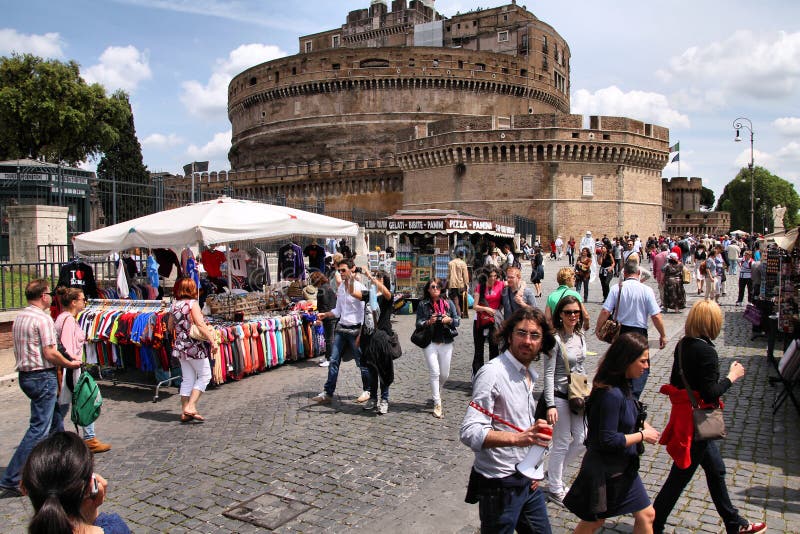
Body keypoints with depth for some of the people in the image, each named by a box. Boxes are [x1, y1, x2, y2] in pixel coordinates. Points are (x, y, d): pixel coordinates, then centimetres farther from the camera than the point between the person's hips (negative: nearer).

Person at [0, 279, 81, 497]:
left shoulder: (19, 318, 11)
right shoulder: (43, 319, -17)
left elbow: (22, 349, 16)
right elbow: (50, 353, -20)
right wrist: (70, 364, -6)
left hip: (25, 375, 10)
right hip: (43, 377, -10)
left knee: (55, 420, 20)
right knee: (39, 429, -5)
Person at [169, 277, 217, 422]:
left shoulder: (174, 305, 8)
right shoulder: (192, 303, -12)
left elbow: (170, 327, 16)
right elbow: (200, 324, -21)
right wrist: (213, 341, -22)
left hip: (180, 346, 7)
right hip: (195, 346, -7)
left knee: (187, 379, 12)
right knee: (204, 376, 4)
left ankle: (185, 413, 14)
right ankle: (191, 407, -6)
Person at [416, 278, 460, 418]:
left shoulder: (448, 303, 5)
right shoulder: (423, 305, 1)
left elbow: (457, 321, 7)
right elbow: (418, 323, 1)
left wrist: (450, 320, -14)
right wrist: (428, 322, -17)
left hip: (446, 343, 2)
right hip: (430, 342, -2)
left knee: (444, 374, 10)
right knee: (434, 372, -8)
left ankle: (436, 393, 39)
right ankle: (437, 404, 0)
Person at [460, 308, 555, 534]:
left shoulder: (529, 375, 8)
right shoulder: (493, 373, -20)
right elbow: (470, 432, -29)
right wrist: (517, 438, -40)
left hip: (527, 480, 8)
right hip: (500, 485, -8)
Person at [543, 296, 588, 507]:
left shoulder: (580, 336, 5)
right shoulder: (556, 339, -18)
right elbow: (549, 374, -19)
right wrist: (551, 405, -23)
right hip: (560, 396, -7)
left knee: (581, 441, 13)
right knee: (562, 444, 3)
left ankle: (554, 473, 33)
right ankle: (554, 489, 20)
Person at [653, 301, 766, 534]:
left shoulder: (682, 344, 2)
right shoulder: (706, 351, -22)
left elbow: (676, 381, 9)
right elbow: (710, 393, -22)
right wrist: (732, 376, -10)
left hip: (684, 414, 9)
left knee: (716, 469, 23)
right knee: (680, 476, 3)